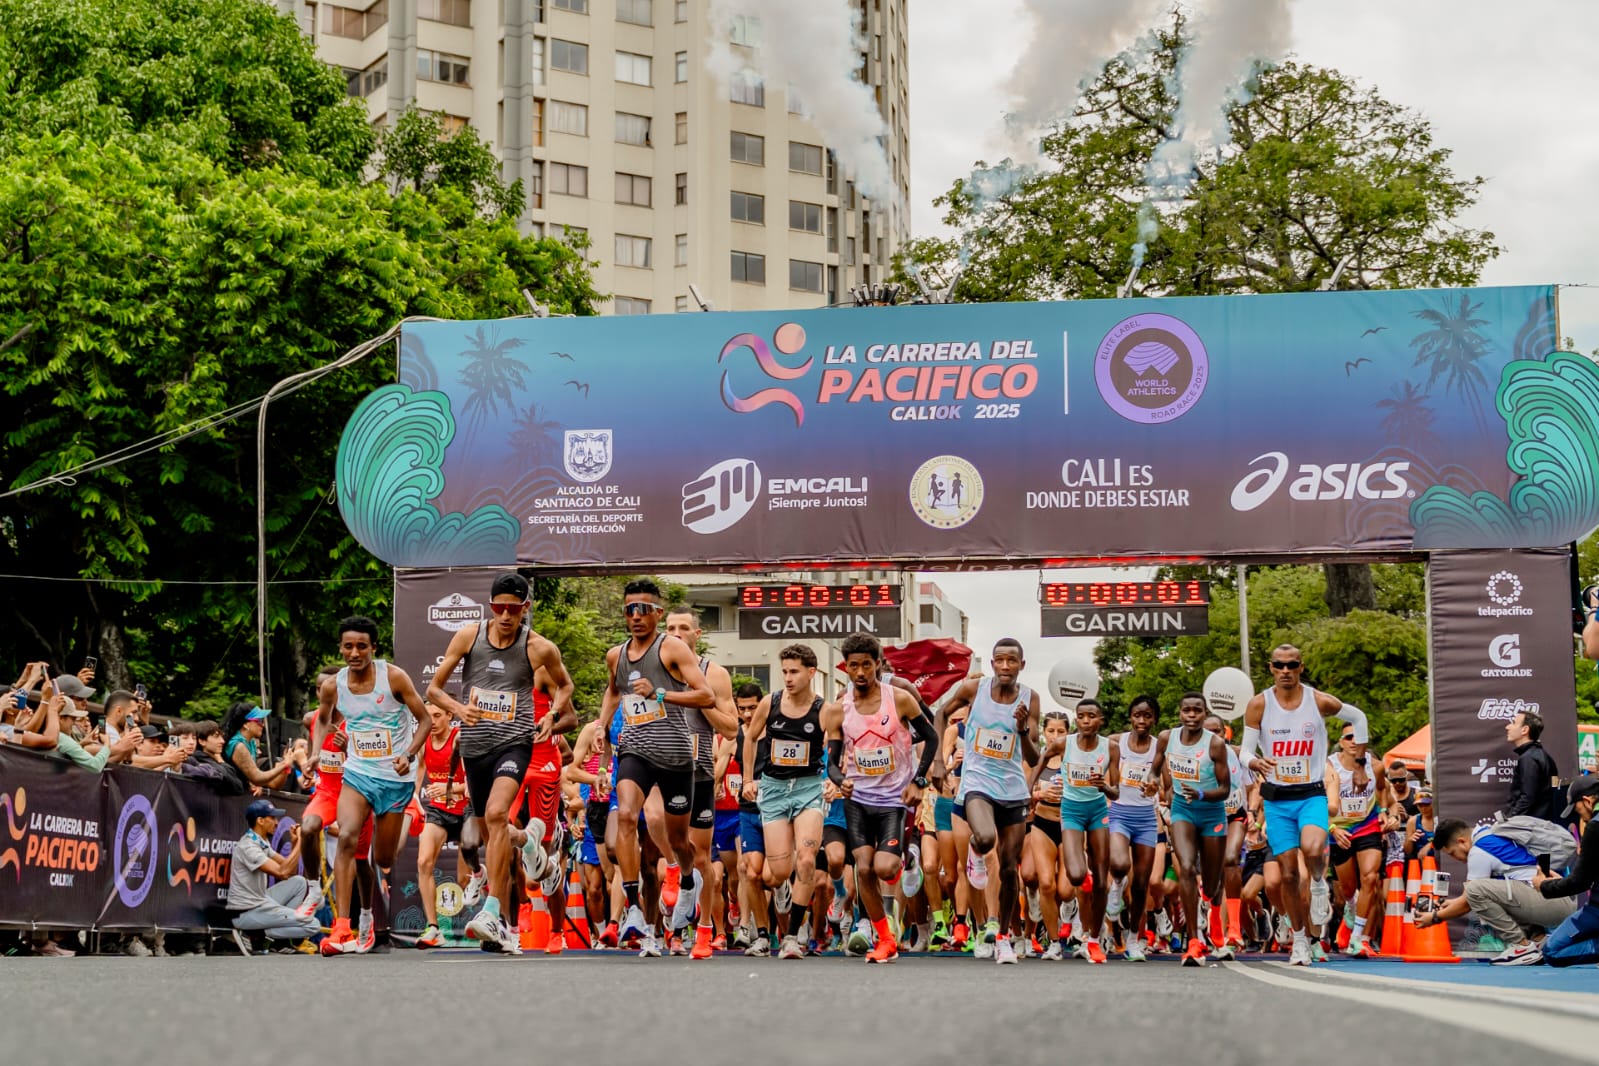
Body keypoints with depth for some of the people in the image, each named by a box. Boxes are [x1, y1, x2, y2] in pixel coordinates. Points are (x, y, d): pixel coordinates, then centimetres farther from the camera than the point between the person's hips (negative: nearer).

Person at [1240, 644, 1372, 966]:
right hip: (1277, 798, 1)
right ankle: (1301, 940, 18)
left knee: (1312, 849, -30)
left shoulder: (1320, 701, -5)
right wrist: (1256, 763, -27)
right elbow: (1246, 750, -3)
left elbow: (1358, 718, 13)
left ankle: (1320, 883, 3)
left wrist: (1359, 765, 12)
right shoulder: (1259, 704, -4)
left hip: (1312, 794, -1)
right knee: (1288, 874, 2)